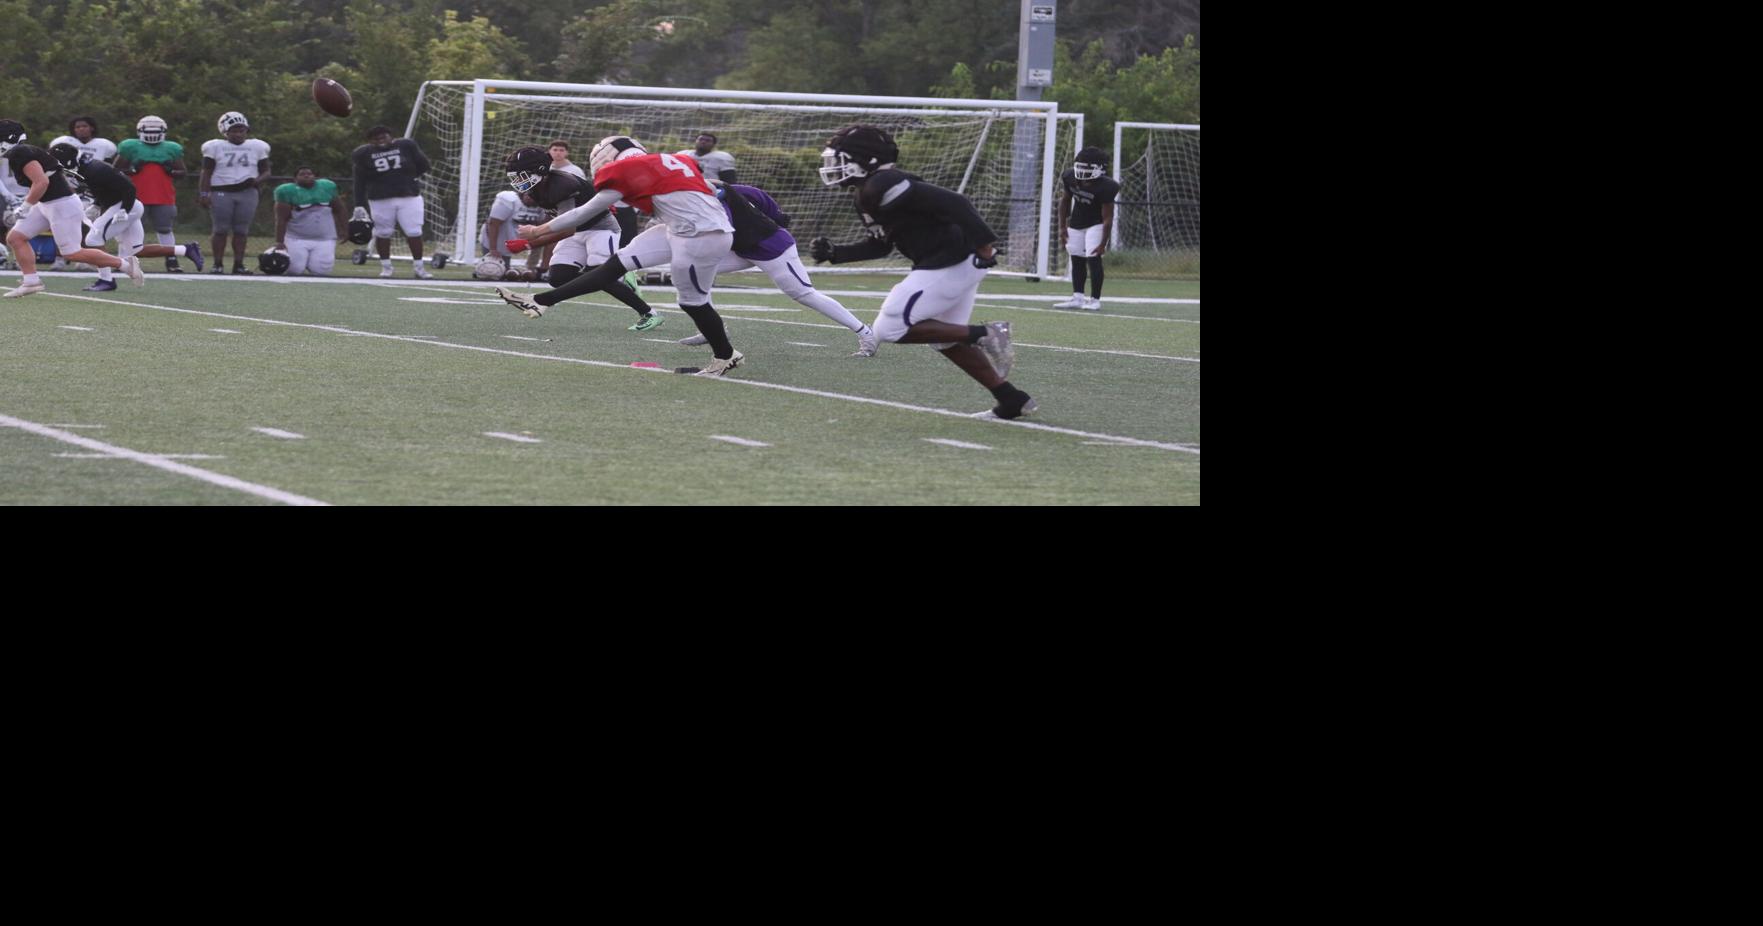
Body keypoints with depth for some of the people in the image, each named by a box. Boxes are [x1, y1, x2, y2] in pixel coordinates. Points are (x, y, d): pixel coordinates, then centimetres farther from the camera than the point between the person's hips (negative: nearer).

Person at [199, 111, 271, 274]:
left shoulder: (257, 147, 7)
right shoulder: (215, 147, 1)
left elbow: (266, 170, 13)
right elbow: (207, 172, 3)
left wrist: (258, 180, -9)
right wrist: (204, 194, -6)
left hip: (247, 192, 2)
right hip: (222, 192, -2)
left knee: (241, 230, 2)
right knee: (221, 229, -3)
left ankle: (238, 264, 5)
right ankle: (218, 264, 0)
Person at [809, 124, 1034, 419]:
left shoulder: (882, 187, -18)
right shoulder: (867, 192, 14)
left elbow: (953, 204, -23)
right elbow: (880, 245, 27)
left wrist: (982, 245, -26)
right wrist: (834, 253, 16)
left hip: (951, 266, -10)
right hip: (959, 264, 10)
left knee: (890, 329, -5)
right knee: (945, 339, 20)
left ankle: (982, 335, -7)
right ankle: (1011, 400, 20)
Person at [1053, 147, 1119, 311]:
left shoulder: (1104, 187, -29)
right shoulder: (1071, 178, -15)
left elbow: (1107, 218, -24)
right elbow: (1065, 200, 4)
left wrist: (1103, 243, -25)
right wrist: (1062, 226, 4)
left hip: (1096, 224, -6)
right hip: (1076, 222, 6)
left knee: (1093, 258, -14)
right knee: (1077, 259, 5)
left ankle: (1095, 300, -9)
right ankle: (1077, 298, 10)